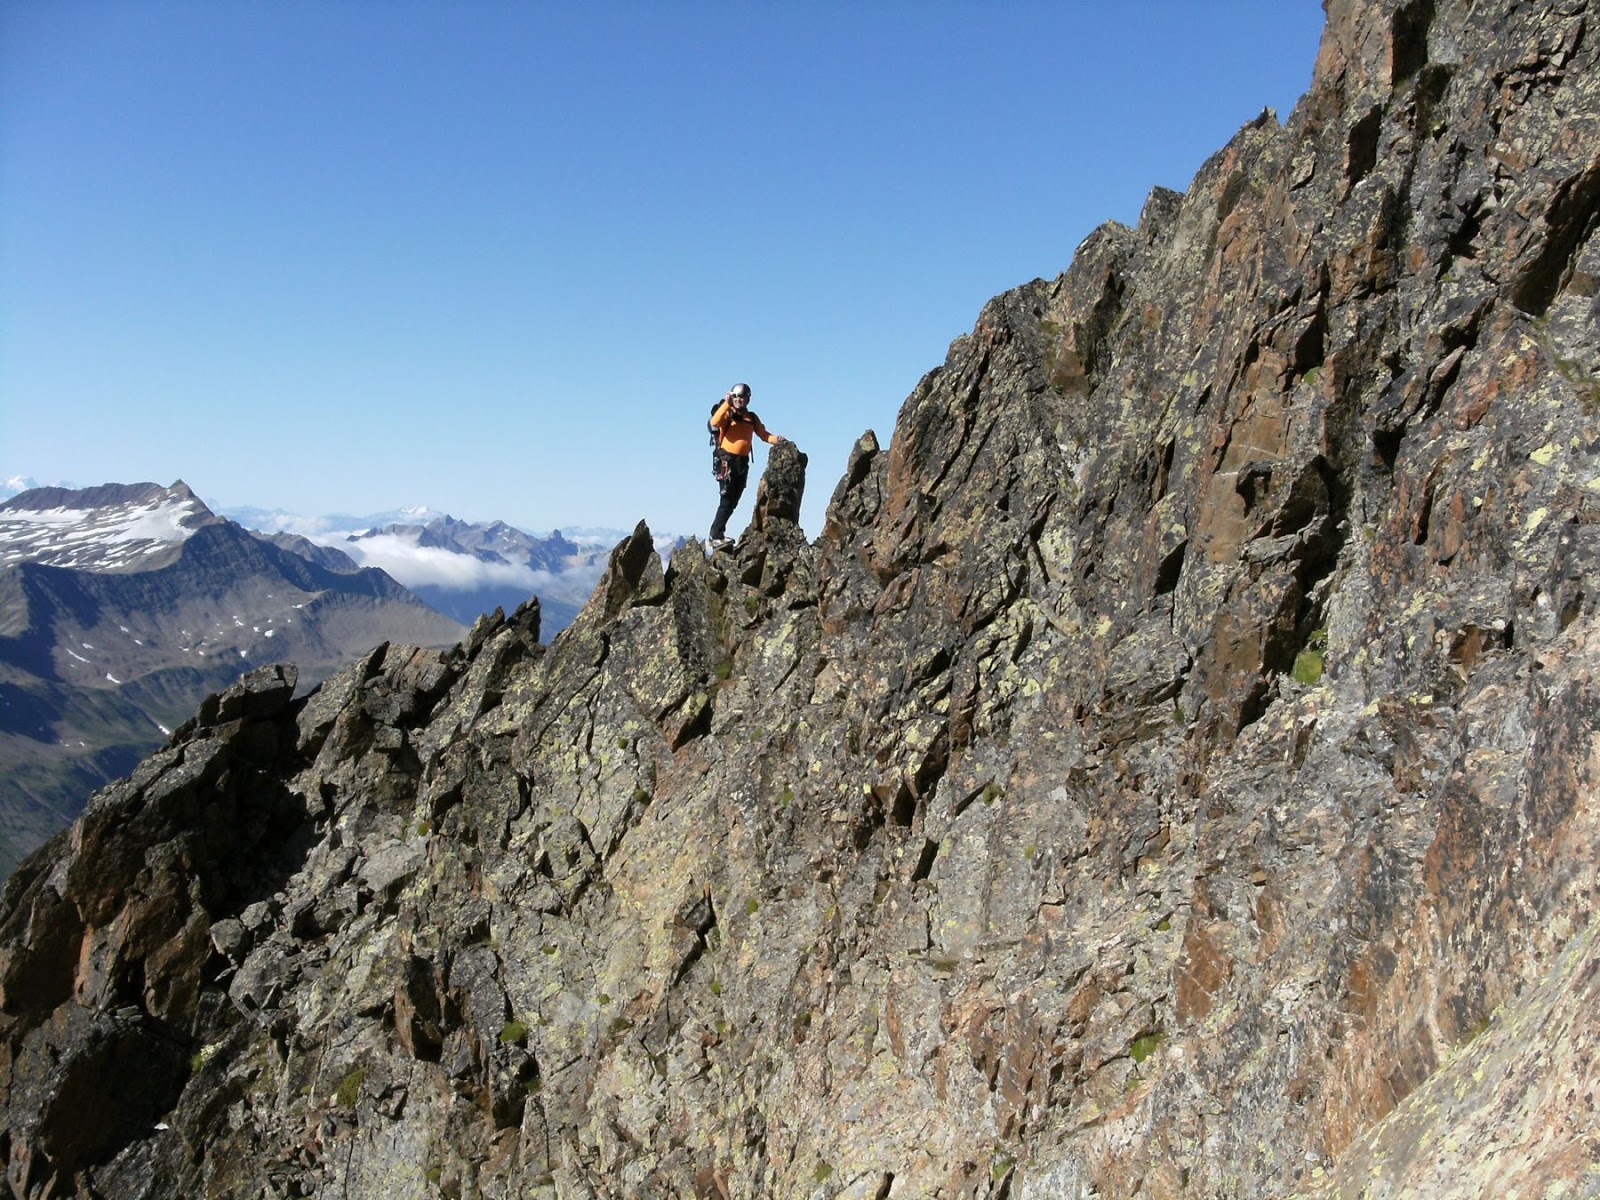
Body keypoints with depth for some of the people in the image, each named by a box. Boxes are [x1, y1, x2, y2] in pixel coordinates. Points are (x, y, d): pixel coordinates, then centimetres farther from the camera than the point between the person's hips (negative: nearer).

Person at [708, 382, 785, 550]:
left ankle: (717, 533, 17)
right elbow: (714, 422, -21)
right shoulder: (727, 413, -1)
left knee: (733, 501, 9)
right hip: (726, 459, -6)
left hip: (742, 462, 6)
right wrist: (727, 404, -23)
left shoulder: (752, 418, 14)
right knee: (727, 499, -14)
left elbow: (763, 434, 12)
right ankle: (717, 536, -15)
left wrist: (775, 439, -7)